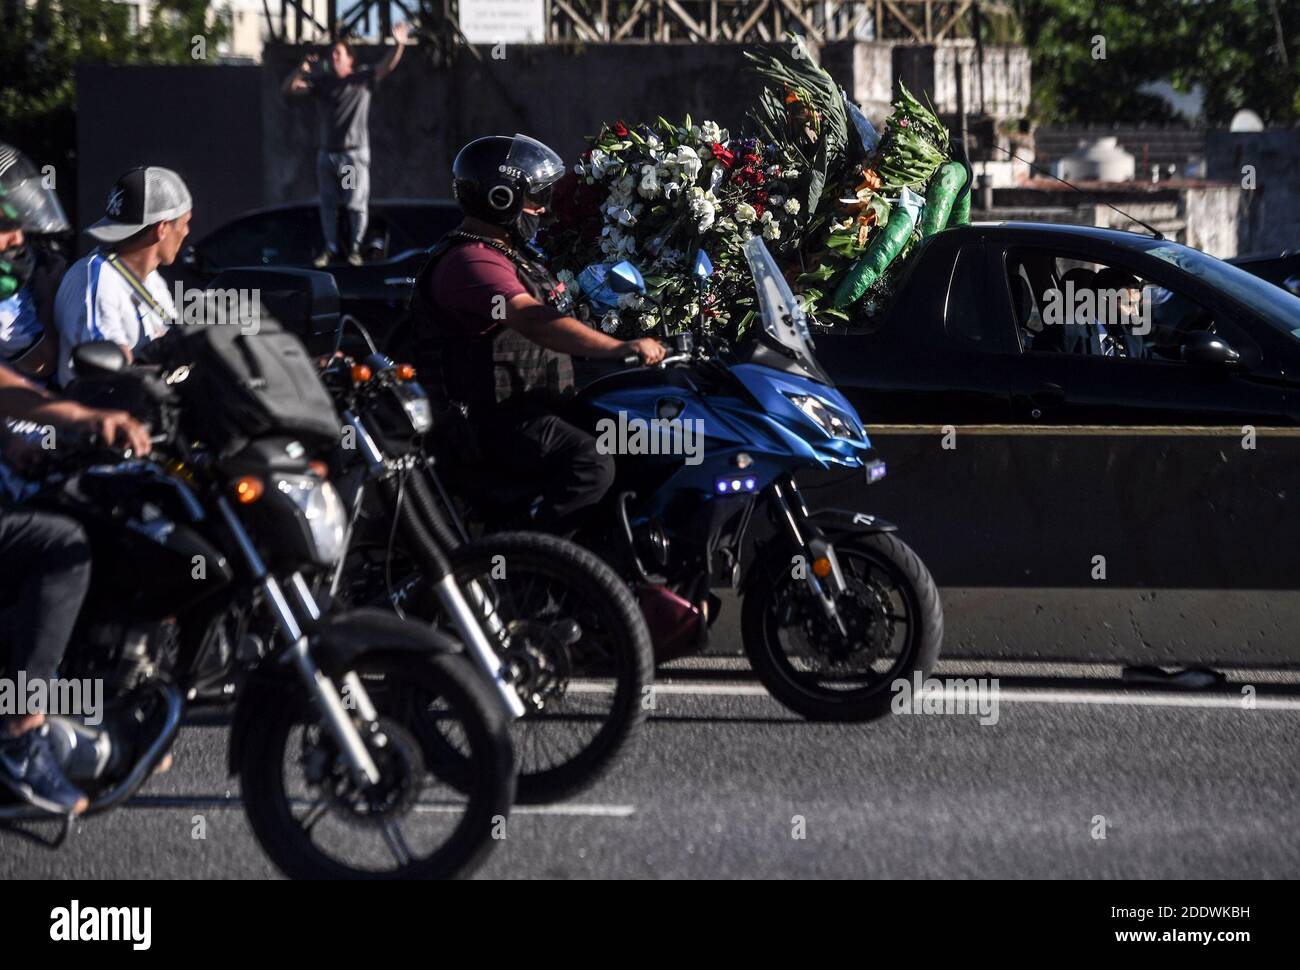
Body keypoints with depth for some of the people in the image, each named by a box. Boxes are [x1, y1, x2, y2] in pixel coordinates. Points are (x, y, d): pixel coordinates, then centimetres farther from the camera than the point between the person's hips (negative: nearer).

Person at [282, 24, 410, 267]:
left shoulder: (362, 78, -1)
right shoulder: (320, 82, 7)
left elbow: (386, 68, -16)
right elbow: (288, 88, 4)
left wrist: (398, 46, -34)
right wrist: (301, 70, -15)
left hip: (354, 154, -4)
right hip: (327, 154, 4)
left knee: (357, 204, -4)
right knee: (328, 204, 10)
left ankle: (355, 248, 10)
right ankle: (330, 248, 21)